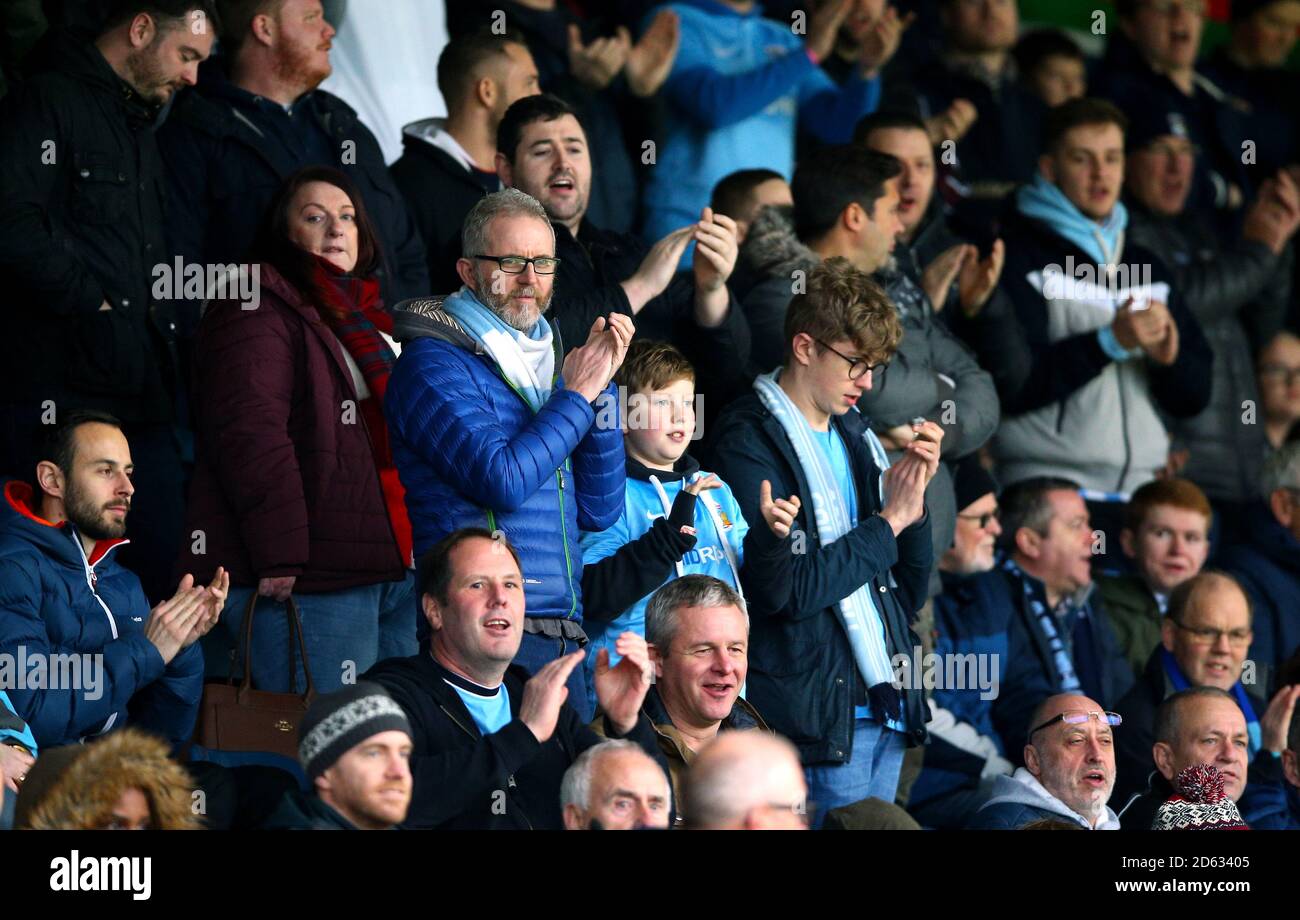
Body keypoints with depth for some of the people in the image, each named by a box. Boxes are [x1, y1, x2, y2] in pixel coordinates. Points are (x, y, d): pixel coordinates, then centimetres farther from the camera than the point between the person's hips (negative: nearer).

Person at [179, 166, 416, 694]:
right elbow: (250, 434, -16)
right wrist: (279, 555, -23)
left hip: (395, 568, 9)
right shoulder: (258, 312, -5)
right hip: (309, 579, -9)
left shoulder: (368, 318, 24)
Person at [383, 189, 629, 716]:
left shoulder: (544, 362, 20)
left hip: (563, 632, 8)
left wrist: (601, 384, 5)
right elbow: (502, 482, -17)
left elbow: (599, 511, 13)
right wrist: (577, 394, -6)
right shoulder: (432, 365, -3)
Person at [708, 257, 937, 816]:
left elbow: (909, 595, 18)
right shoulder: (751, 442, -7)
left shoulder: (856, 436, 17)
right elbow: (784, 590, -18)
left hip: (885, 707, 8)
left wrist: (913, 501, 1)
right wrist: (888, 522, -10)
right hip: (818, 716, -8)